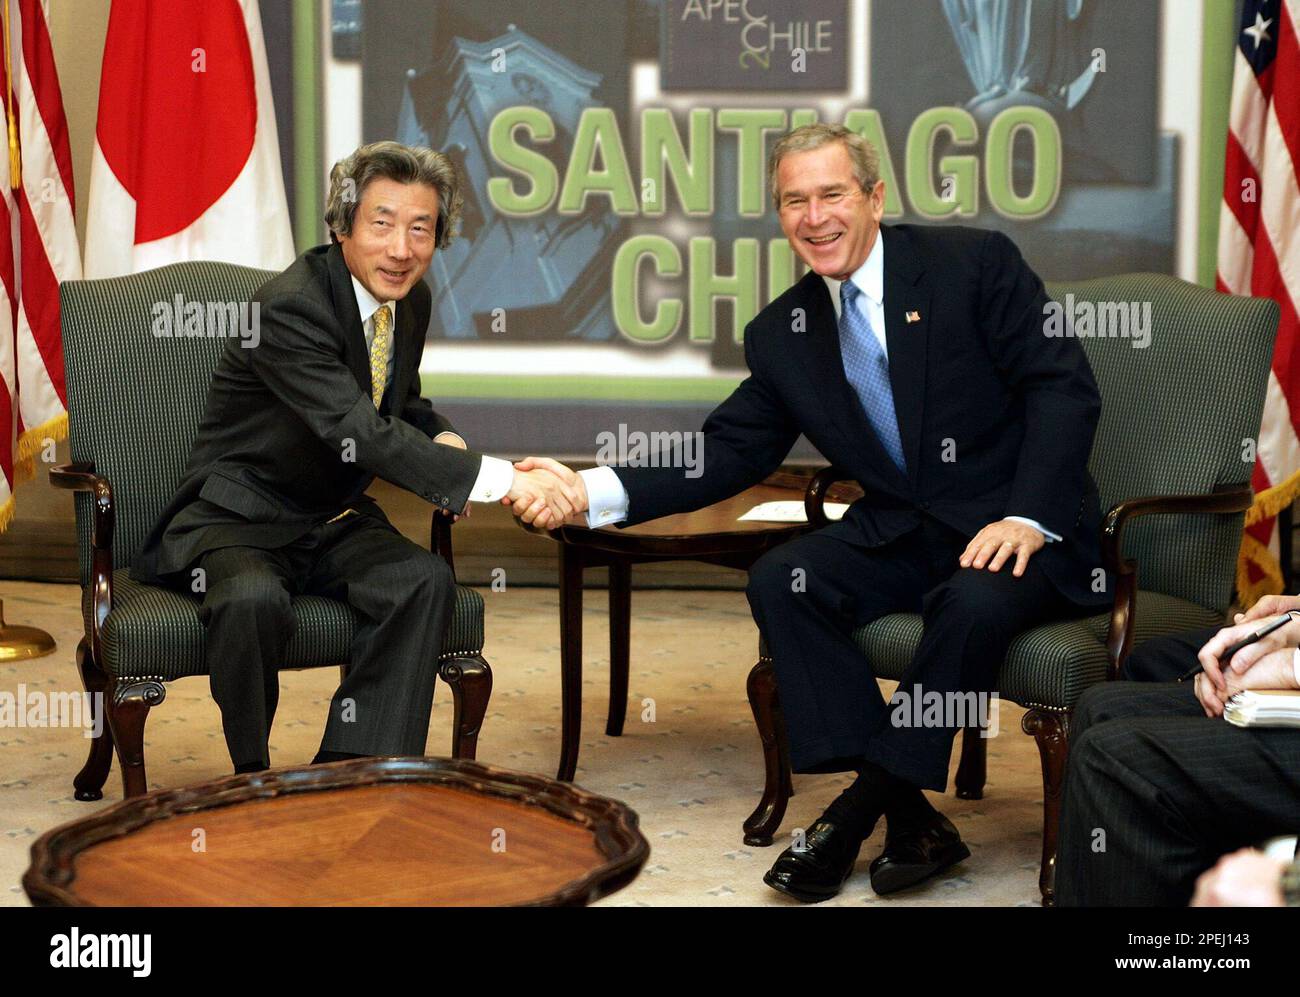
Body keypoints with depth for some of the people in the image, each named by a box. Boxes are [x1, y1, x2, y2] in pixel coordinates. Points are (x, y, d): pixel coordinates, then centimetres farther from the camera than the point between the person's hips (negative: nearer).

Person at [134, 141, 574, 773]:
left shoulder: (411, 300, 3)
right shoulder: (289, 306, -24)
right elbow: (359, 432, -34)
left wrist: (444, 444, -6)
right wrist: (498, 480, -39)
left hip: (333, 521, 6)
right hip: (237, 522, -6)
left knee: (425, 579, -24)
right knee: (254, 600, -37)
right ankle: (254, 781, -12)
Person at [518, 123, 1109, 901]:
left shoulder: (975, 263, -7)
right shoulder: (782, 334, 7)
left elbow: (1065, 388, -11)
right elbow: (728, 454, 4)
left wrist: (1026, 520, -24)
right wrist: (593, 491, -10)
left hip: (1025, 532, -5)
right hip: (902, 536, 5)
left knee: (976, 601, -35)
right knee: (780, 580, -20)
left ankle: (865, 810, -14)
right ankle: (909, 817, -18)